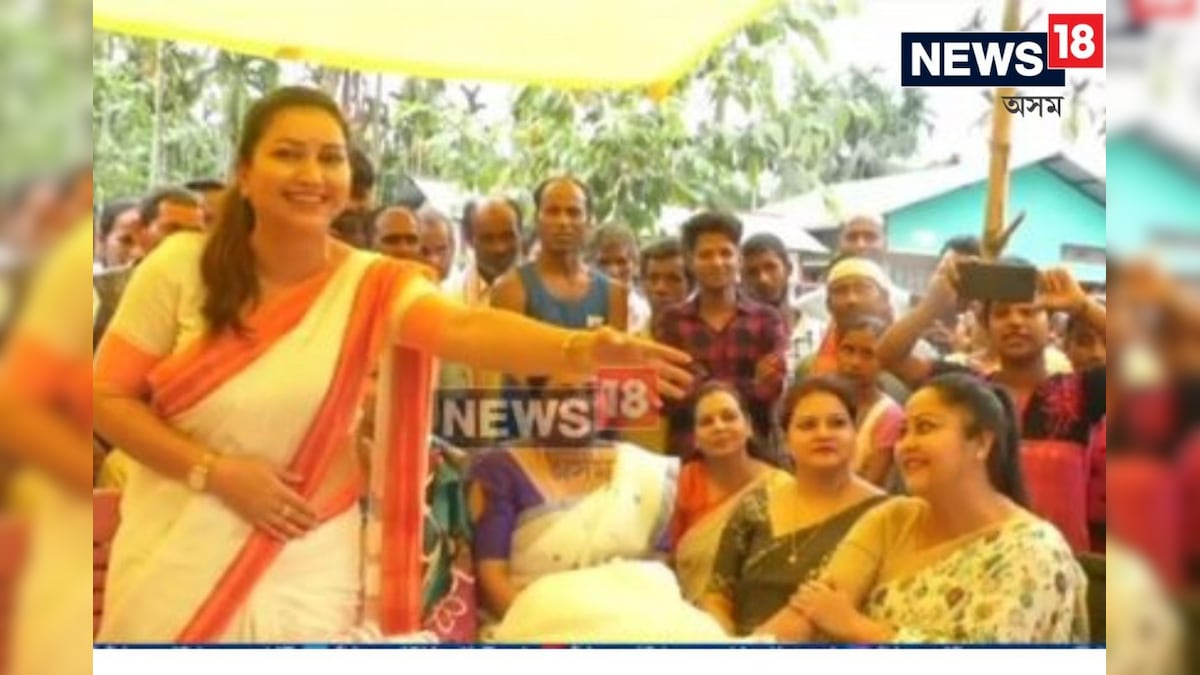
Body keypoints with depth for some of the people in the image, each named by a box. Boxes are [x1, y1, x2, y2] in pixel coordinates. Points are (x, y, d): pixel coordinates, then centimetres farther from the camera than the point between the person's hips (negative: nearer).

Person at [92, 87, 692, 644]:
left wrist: (582, 349, -51)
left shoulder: (373, 285, -13)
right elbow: (107, 396, -4)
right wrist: (215, 470, -18)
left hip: (304, 571, 0)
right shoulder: (181, 268, -10)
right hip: (174, 556, 1)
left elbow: (467, 329, -32)